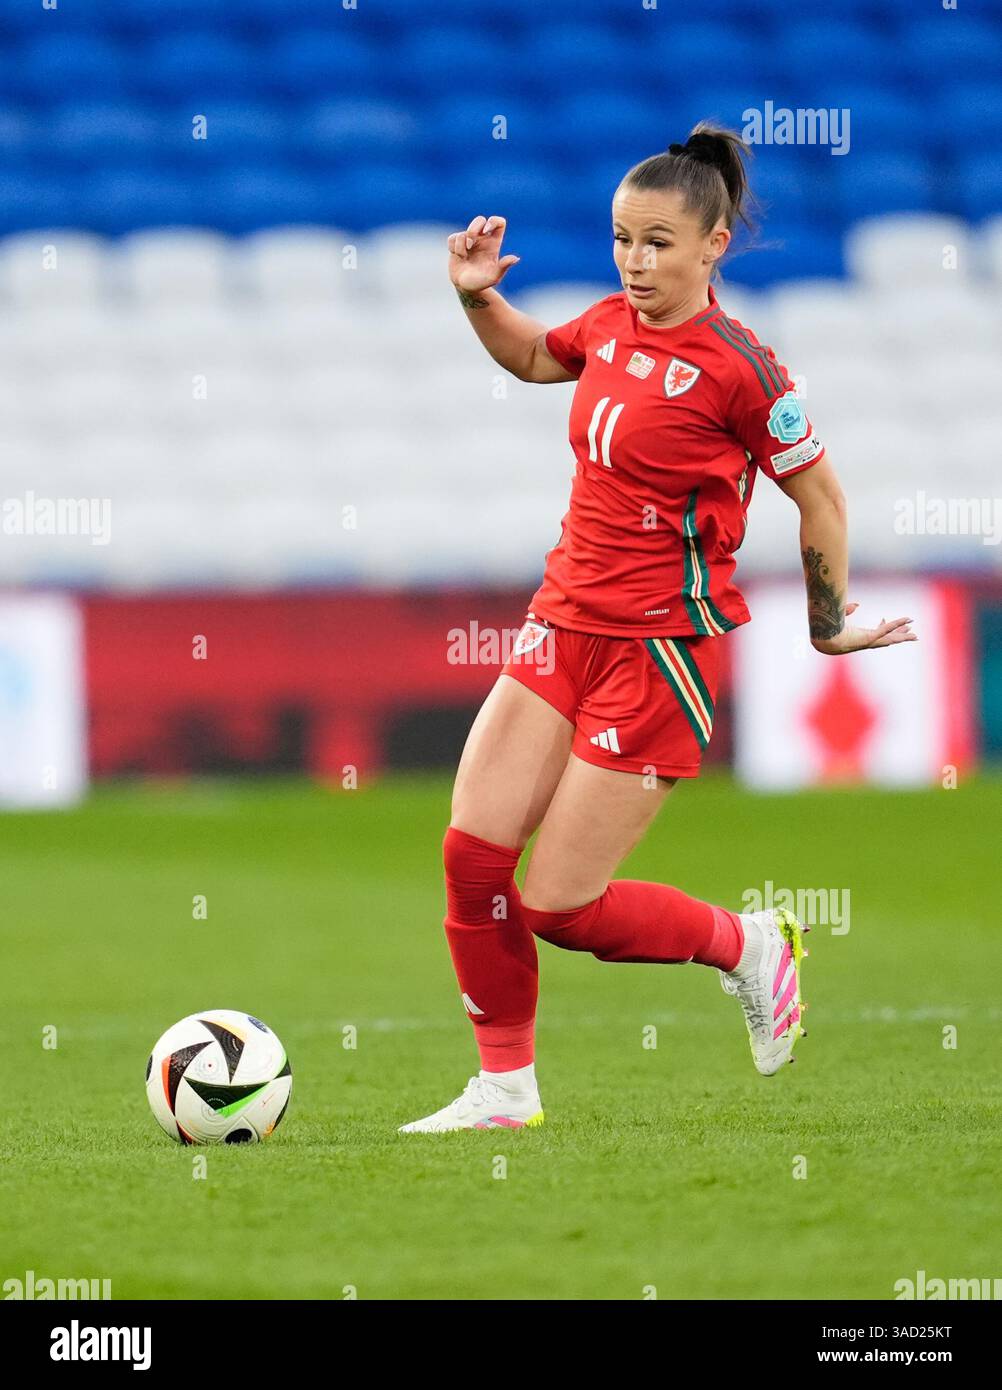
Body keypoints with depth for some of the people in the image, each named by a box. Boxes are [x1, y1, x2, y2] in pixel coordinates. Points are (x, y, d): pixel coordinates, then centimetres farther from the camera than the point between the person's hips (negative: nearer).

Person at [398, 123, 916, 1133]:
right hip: (563, 625, 7)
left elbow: (818, 494, -4)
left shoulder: (735, 368, -16)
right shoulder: (611, 326, 4)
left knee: (558, 906, -7)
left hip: (661, 650, -7)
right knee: (472, 851, -4)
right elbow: (532, 357, 28)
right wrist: (477, 295, 10)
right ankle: (504, 1087, 11)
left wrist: (830, 627, 6)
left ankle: (747, 946, 18)